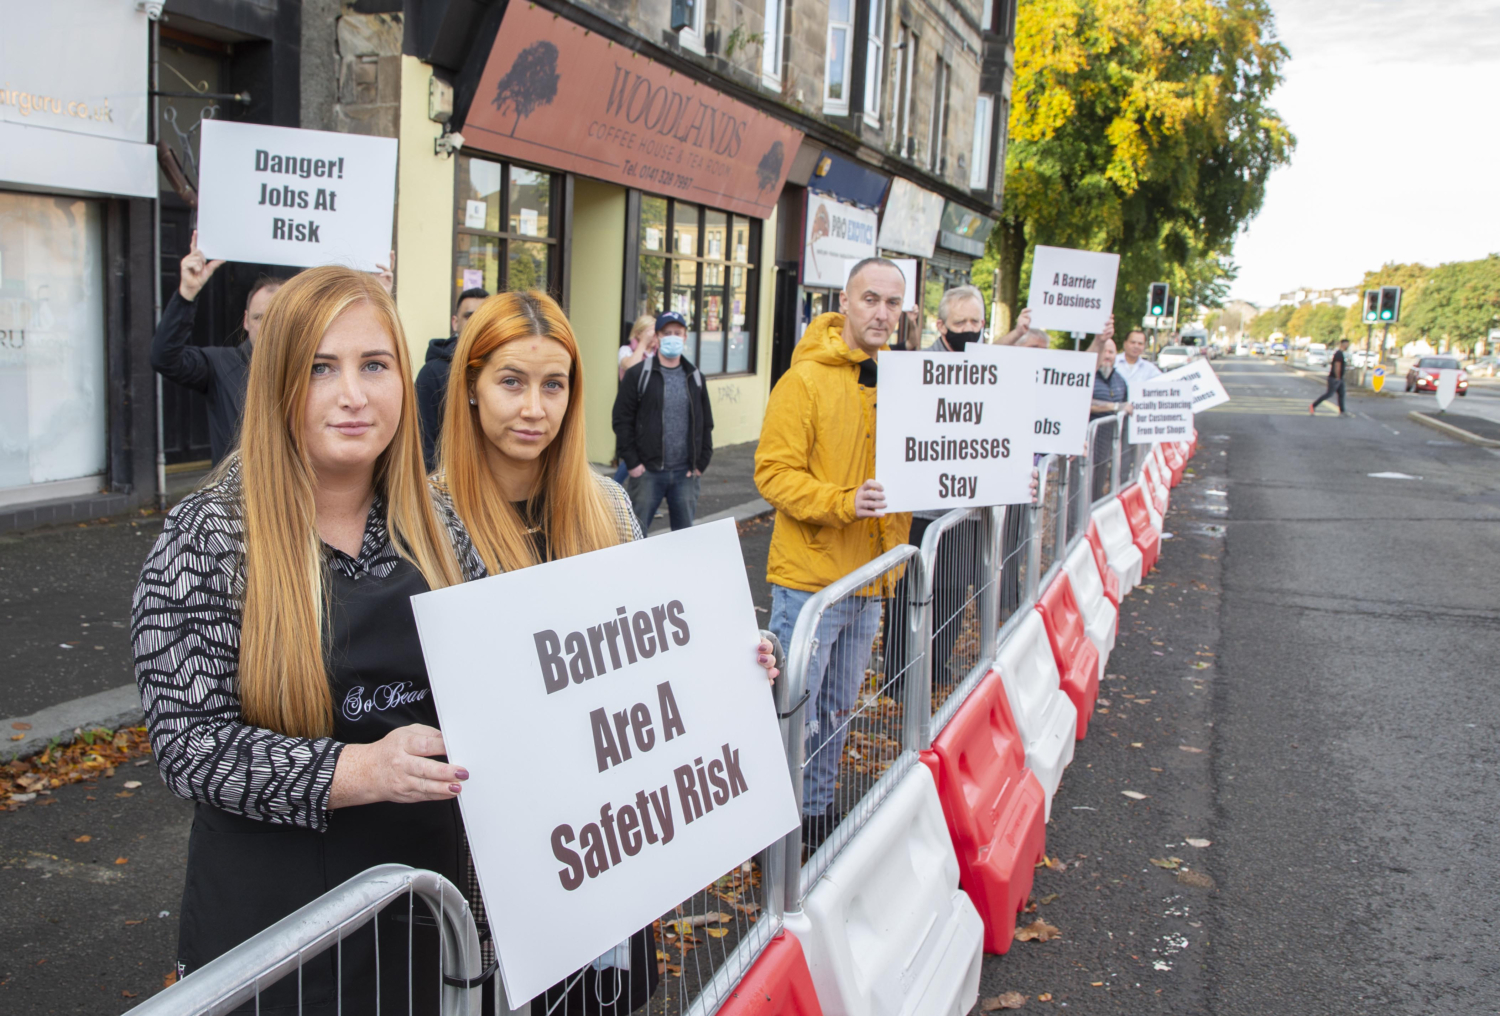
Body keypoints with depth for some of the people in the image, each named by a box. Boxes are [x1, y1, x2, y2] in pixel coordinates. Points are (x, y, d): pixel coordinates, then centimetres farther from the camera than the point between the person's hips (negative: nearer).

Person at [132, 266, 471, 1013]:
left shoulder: (432, 530, 0)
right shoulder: (207, 538, -12)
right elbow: (190, 741, -15)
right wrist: (357, 771, -28)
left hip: (422, 891, 4)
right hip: (273, 919, -4)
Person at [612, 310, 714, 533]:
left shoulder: (695, 377, 11)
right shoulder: (638, 374, -1)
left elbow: (706, 423, 13)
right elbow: (622, 420, -4)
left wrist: (701, 463, 4)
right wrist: (631, 462, -10)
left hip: (685, 473, 3)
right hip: (648, 472, -3)